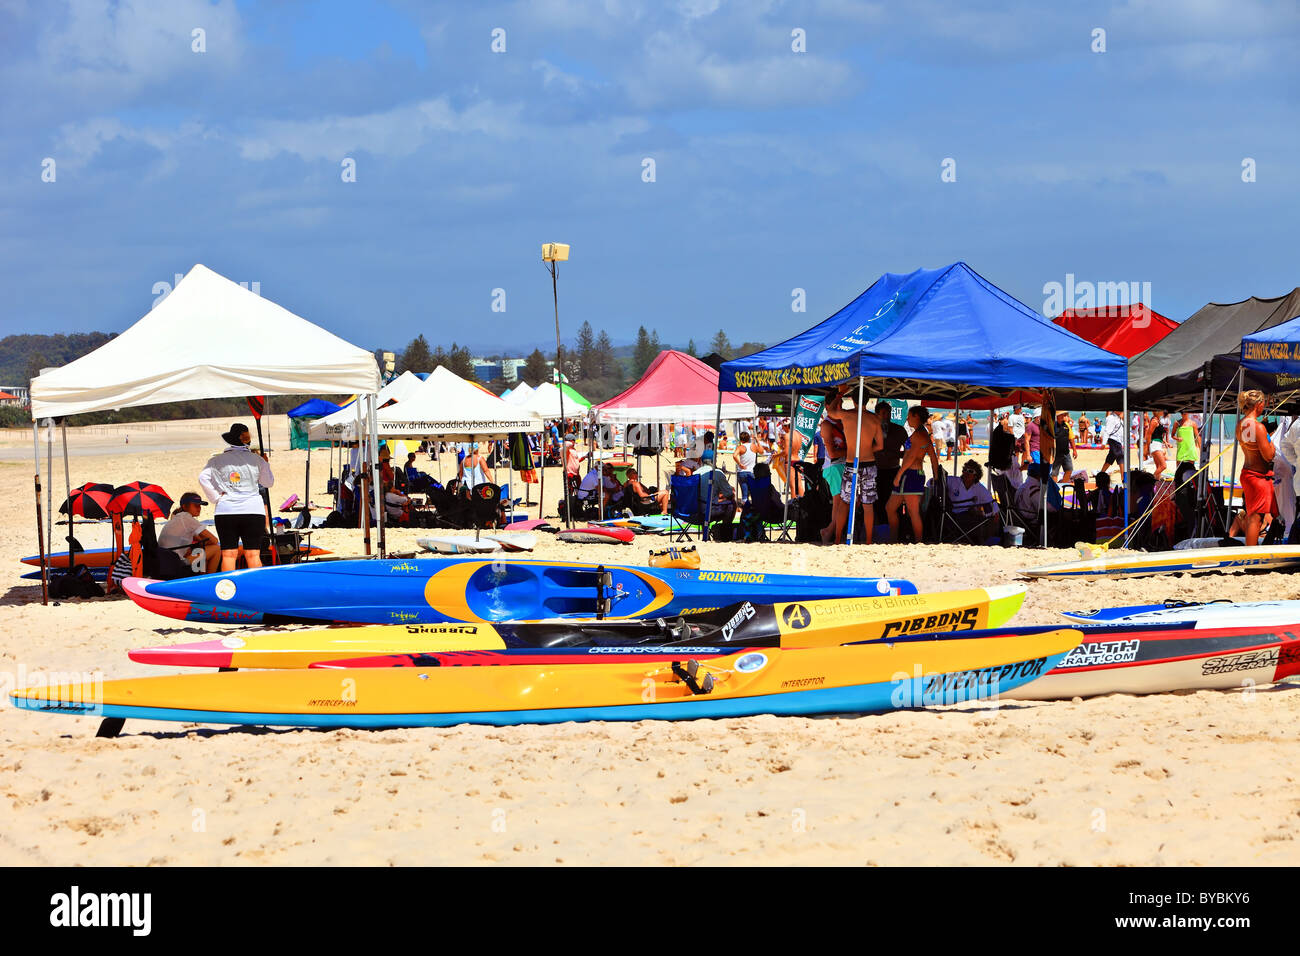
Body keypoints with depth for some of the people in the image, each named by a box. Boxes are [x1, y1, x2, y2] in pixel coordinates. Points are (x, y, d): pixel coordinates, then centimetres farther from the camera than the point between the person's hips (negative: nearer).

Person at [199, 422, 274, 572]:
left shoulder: (217, 460, 5)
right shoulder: (256, 460, 4)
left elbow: (203, 478, -7)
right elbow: (269, 482, 15)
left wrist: (216, 496, -1)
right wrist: (265, 464, 31)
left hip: (225, 511, 1)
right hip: (253, 511, 0)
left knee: (228, 555, -1)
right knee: (253, 554, -1)